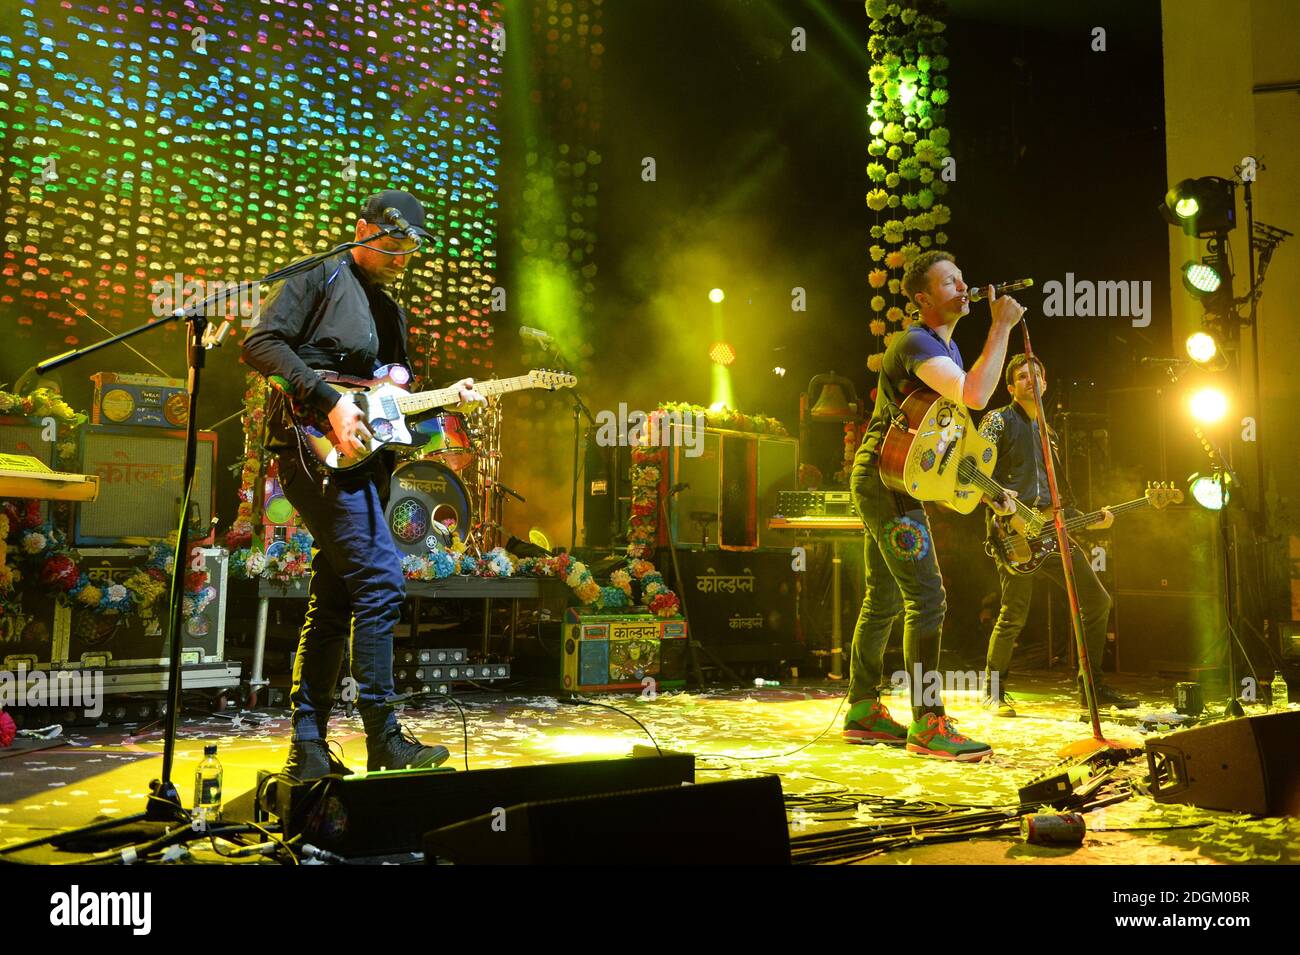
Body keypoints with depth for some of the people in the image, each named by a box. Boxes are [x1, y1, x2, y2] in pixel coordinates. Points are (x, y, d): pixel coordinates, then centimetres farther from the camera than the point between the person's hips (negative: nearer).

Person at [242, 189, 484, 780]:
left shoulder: (390, 311, 24)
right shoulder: (319, 278, 0)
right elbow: (261, 343, -12)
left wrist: (448, 400, 6)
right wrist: (330, 402, -18)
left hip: (362, 459, 9)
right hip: (316, 450, -9)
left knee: (333, 604, 7)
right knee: (381, 582, -15)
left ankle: (308, 750, 13)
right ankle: (383, 742, -7)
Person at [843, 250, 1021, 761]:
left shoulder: (948, 347, 17)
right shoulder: (916, 342, -16)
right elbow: (974, 396, -33)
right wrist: (1001, 327, -24)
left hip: (886, 482, 10)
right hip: (885, 478, -10)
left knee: (884, 599, 12)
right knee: (926, 597, -14)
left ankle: (862, 710, 20)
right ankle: (928, 724, -11)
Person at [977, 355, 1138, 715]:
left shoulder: (1048, 433, 25)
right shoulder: (998, 420, 3)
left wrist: (1090, 520, 19)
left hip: (1050, 529, 7)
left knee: (1097, 600, 3)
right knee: (1015, 614, -12)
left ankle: (1092, 687, 14)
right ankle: (993, 692, 6)